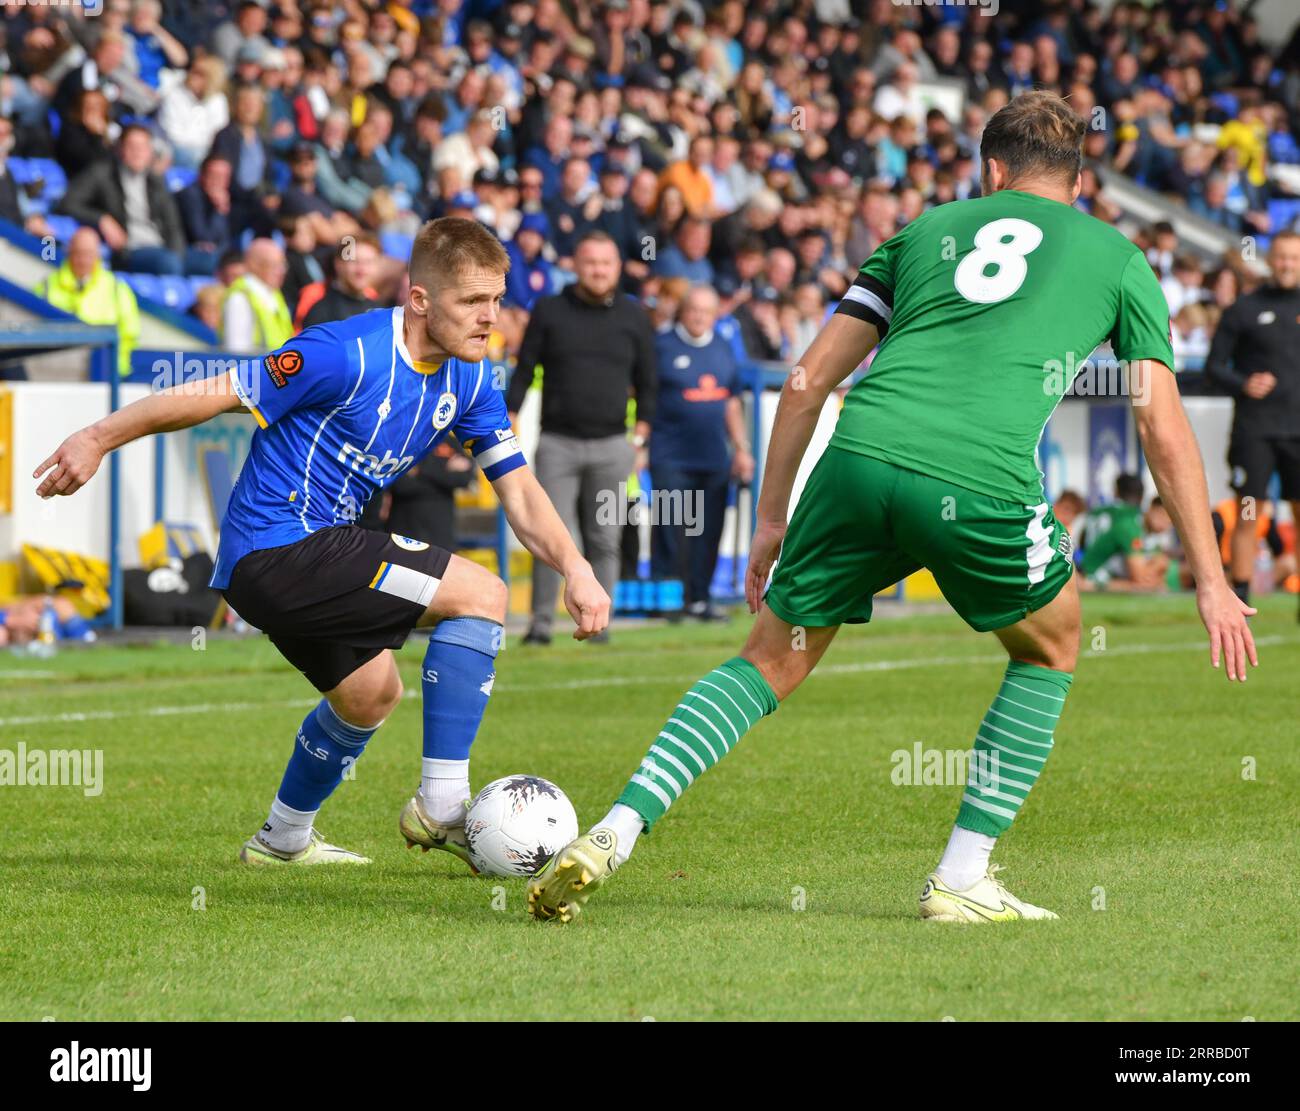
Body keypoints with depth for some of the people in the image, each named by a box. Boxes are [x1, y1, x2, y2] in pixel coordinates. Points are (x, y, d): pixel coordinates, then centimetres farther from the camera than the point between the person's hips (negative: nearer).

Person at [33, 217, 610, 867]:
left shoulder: (468, 381, 3)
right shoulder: (349, 355, -22)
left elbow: (518, 490, 5)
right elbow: (220, 393, -15)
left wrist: (574, 569, -12)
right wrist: (98, 440, -10)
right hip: (275, 551, -10)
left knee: (370, 694, 28)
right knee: (480, 594, -15)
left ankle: (283, 839, 50)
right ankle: (441, 805, -13)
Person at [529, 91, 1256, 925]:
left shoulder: (928, 228, 28)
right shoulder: (1116, 256, 23)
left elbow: (808, 380, 23)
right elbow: (1164, 428, 17)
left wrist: (772, 518, 30)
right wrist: (1212, 582, 19)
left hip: (860, 456, 3)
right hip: (983, 482, -2)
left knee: (772, 661, 18)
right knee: (1052, 646, 26)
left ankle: (613, 834, 2)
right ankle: (962, 880, 21)